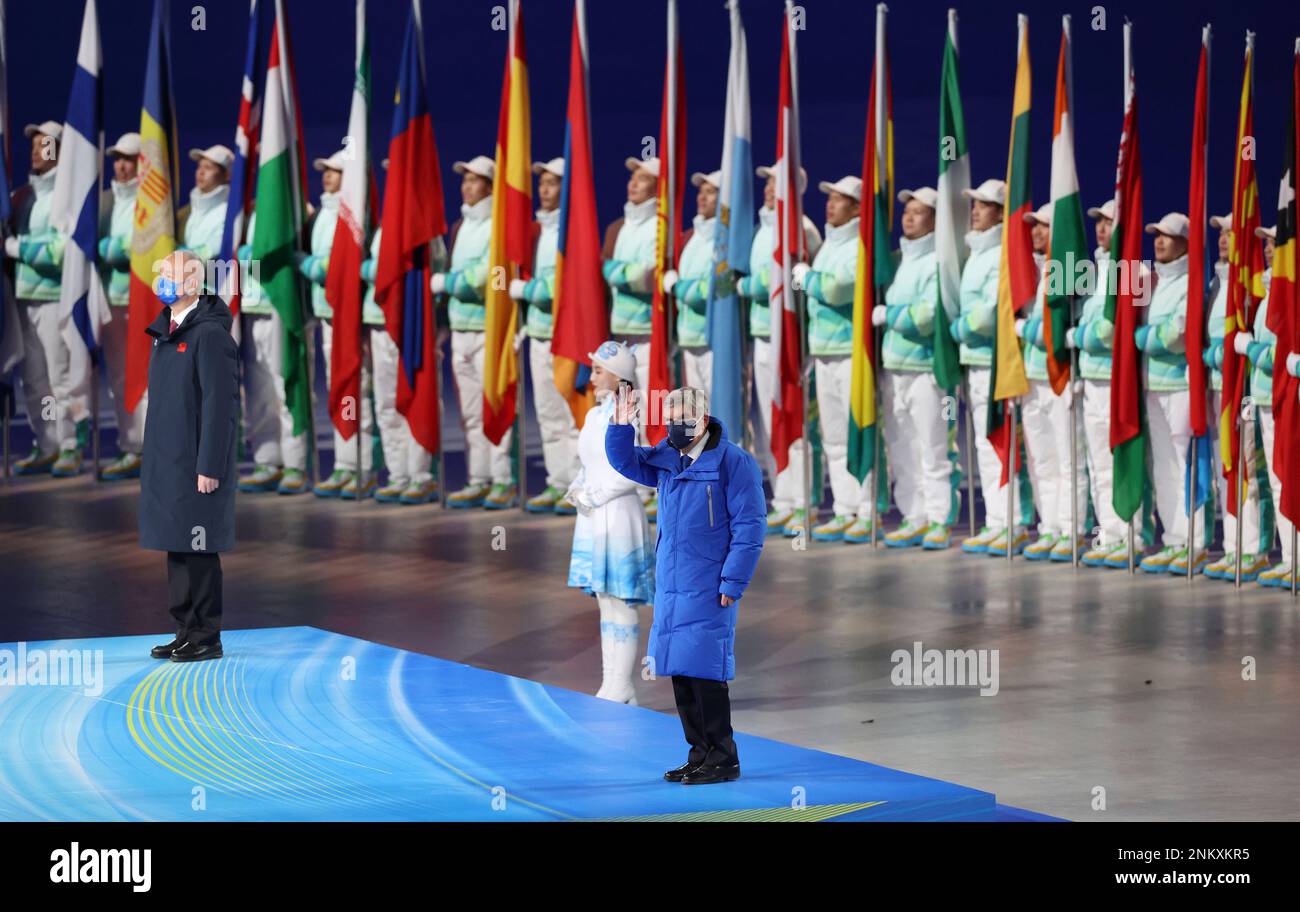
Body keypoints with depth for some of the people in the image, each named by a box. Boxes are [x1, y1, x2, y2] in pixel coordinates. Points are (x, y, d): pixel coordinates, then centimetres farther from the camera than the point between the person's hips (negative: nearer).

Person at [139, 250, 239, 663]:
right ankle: (186, 633, 18)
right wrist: (152, 458, 17)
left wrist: (209, 467, -19)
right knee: (177, 548, 11)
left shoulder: (210, 334, -13)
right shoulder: (166, 331, 14)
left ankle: (207, 639, 3)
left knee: (199, 550, -4)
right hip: (165, 461, 9)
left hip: (195, 465, -9)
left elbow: (220, 404, -17)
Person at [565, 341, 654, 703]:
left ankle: (620, 692, 2)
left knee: (621, 606, -2)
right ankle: (615, 690, 18)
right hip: (595, 522, 9)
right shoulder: (594, 416, 11)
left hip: (617, 518, -9)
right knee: (607, 606, 12)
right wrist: (577, 490, 1)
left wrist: (593, 497, -14)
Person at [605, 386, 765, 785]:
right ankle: (700, 755, 17)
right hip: (669, 587, 7)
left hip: (707, 589, -7)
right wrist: (621, 426, 2)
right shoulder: (666, 460, 11)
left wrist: (732, 583, -14)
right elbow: (625, 462, 22)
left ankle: (722, 760, -2)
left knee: (704, 671, -9)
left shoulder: (732, 463, -10)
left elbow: (749, 526, -11)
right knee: (680, 672, 9)